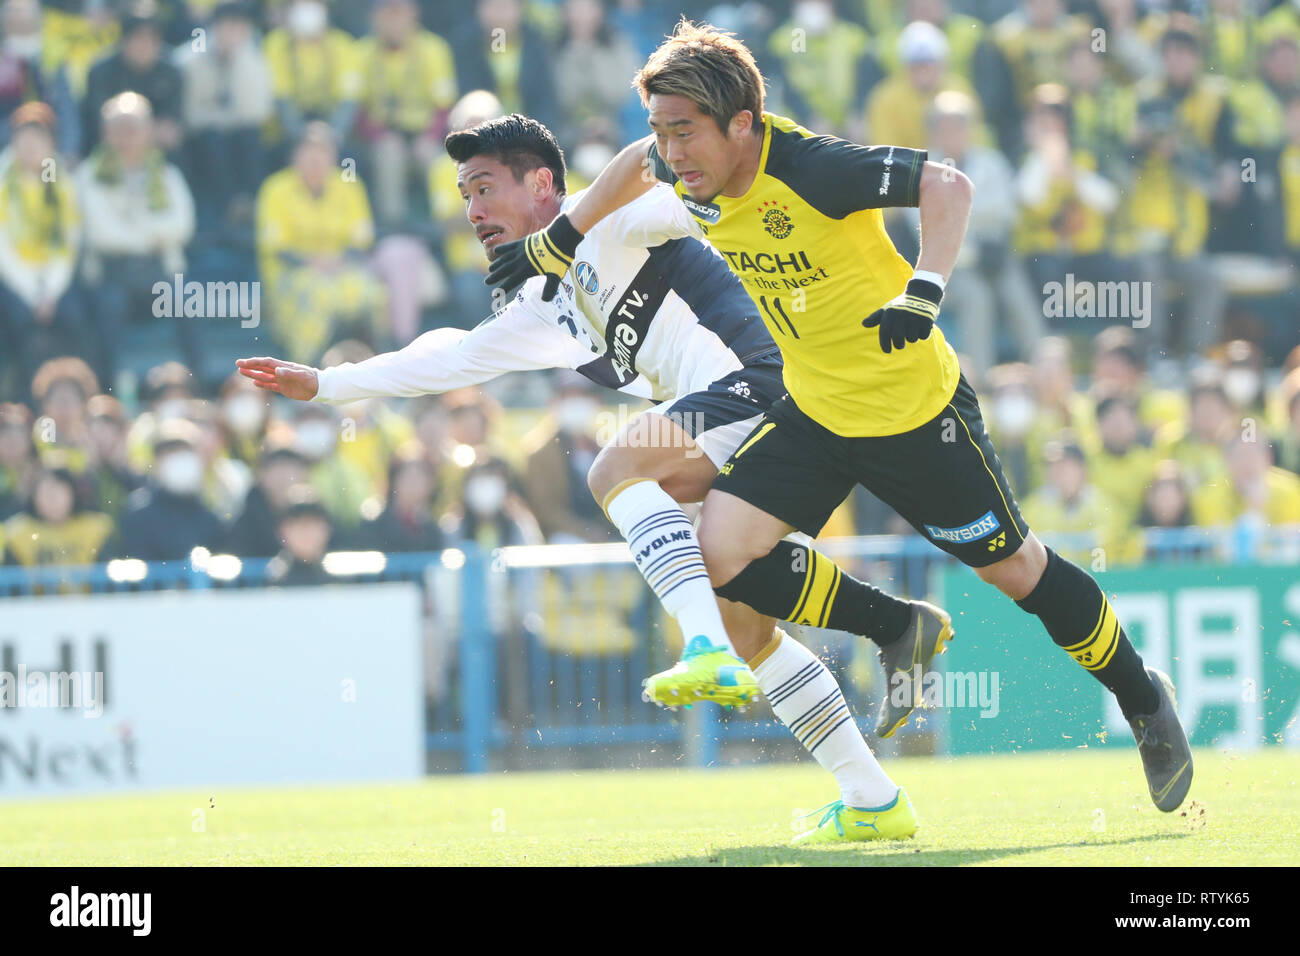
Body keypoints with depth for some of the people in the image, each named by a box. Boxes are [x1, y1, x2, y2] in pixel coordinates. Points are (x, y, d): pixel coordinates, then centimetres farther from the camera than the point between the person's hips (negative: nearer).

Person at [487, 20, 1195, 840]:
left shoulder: (810, 167, -29)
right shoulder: (691, 174, -8)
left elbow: (947, 186, -31)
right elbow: (638, 166, 16)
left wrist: (923, 293, -43)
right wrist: (555, 243, 20)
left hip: (916, 407, -6)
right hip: (813, 411, 6)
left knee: (1012, 566, 6)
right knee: (719, 550, -10)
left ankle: (1143, 698, 29)